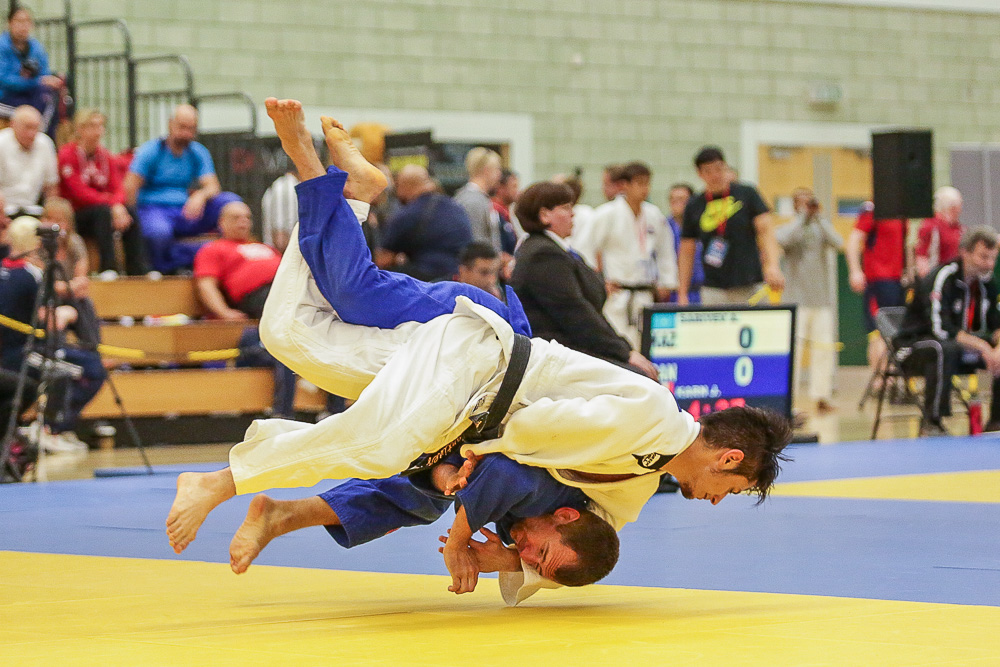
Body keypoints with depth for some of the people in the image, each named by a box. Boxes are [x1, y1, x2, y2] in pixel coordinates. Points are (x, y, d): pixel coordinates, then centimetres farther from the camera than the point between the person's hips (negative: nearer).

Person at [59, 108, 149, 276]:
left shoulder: (105, 155, 10)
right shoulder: (67, 154, -8)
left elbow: (117, 188, 1)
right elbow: (79, 192, -17)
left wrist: (118, 205, -23)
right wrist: (110, 203, -24)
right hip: (74, 216, -6)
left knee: (130, 213, -20)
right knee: (103, 211, -34)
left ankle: (138, 269, -25)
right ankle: (109, 267, -39)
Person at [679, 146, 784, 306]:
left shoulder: (747, 194, 3)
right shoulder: (694, 206, 7)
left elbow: (765, 231, -5)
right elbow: (687, 252, 12)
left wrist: (772, 266, -22)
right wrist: (682, 294, 7)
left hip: (751, 287, -1)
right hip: (714, 291, 1)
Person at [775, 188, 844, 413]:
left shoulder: (822, 226, 11)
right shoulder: (788, 227, 4)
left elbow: (838, 243, -7)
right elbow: (783, 240, -20)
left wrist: (818, 217, -10)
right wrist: (803, 217, -12)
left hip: (822, 298, 3)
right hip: (796, 297, -3)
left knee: (823, 347, 2)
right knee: (793, 346, -8)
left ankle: (821, 396, 8)